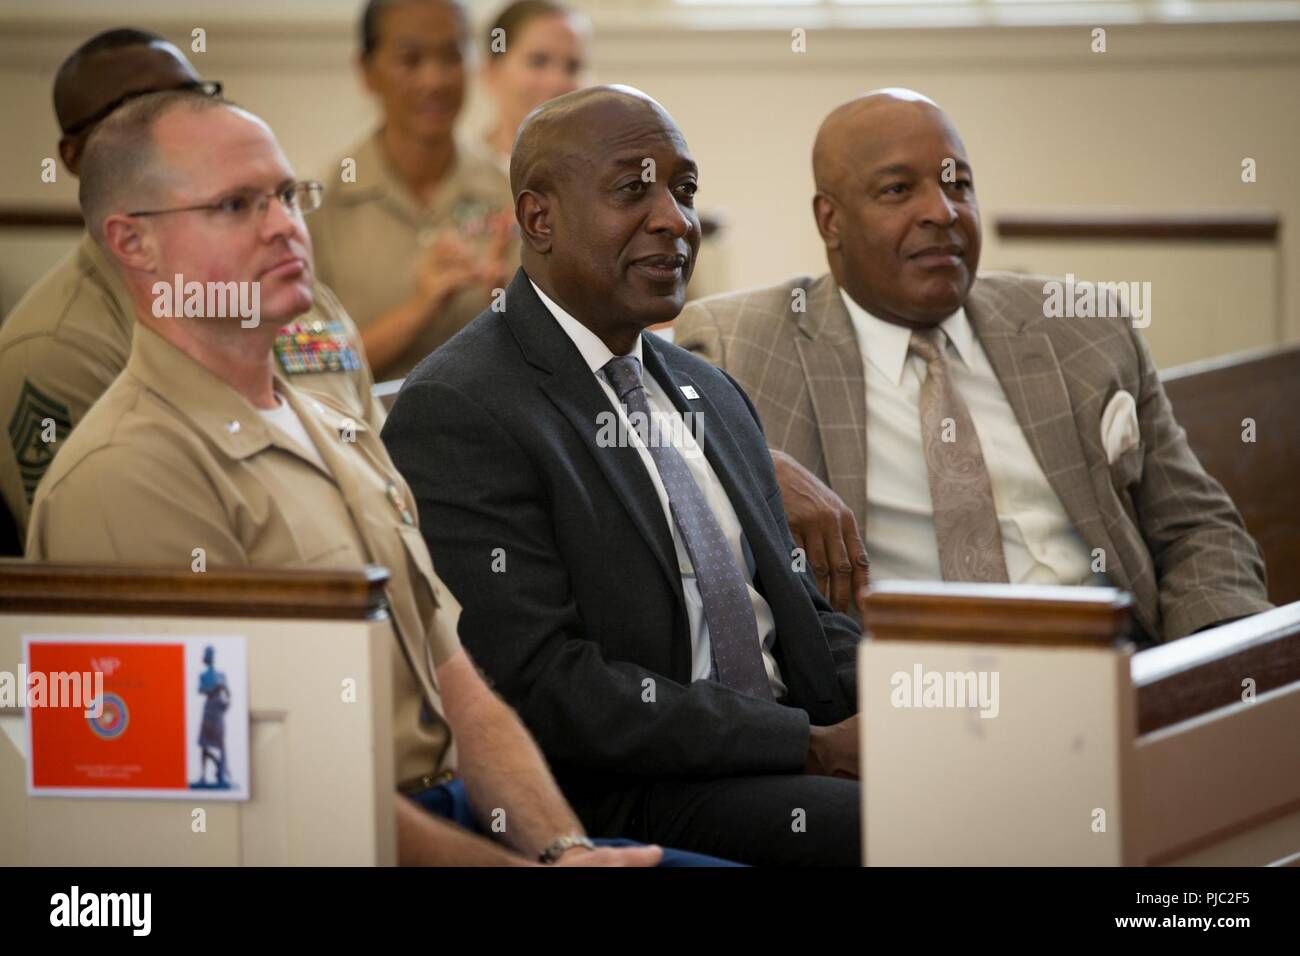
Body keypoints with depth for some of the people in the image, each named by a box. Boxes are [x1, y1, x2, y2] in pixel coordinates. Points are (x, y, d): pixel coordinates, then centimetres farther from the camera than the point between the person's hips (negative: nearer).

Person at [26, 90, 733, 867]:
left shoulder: (343, 437, 20)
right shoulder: (129, 475, -11)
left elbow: (457, 689, 14)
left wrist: (564, 847, -4)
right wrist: (530, 869, -14)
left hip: (459, 819, 9)